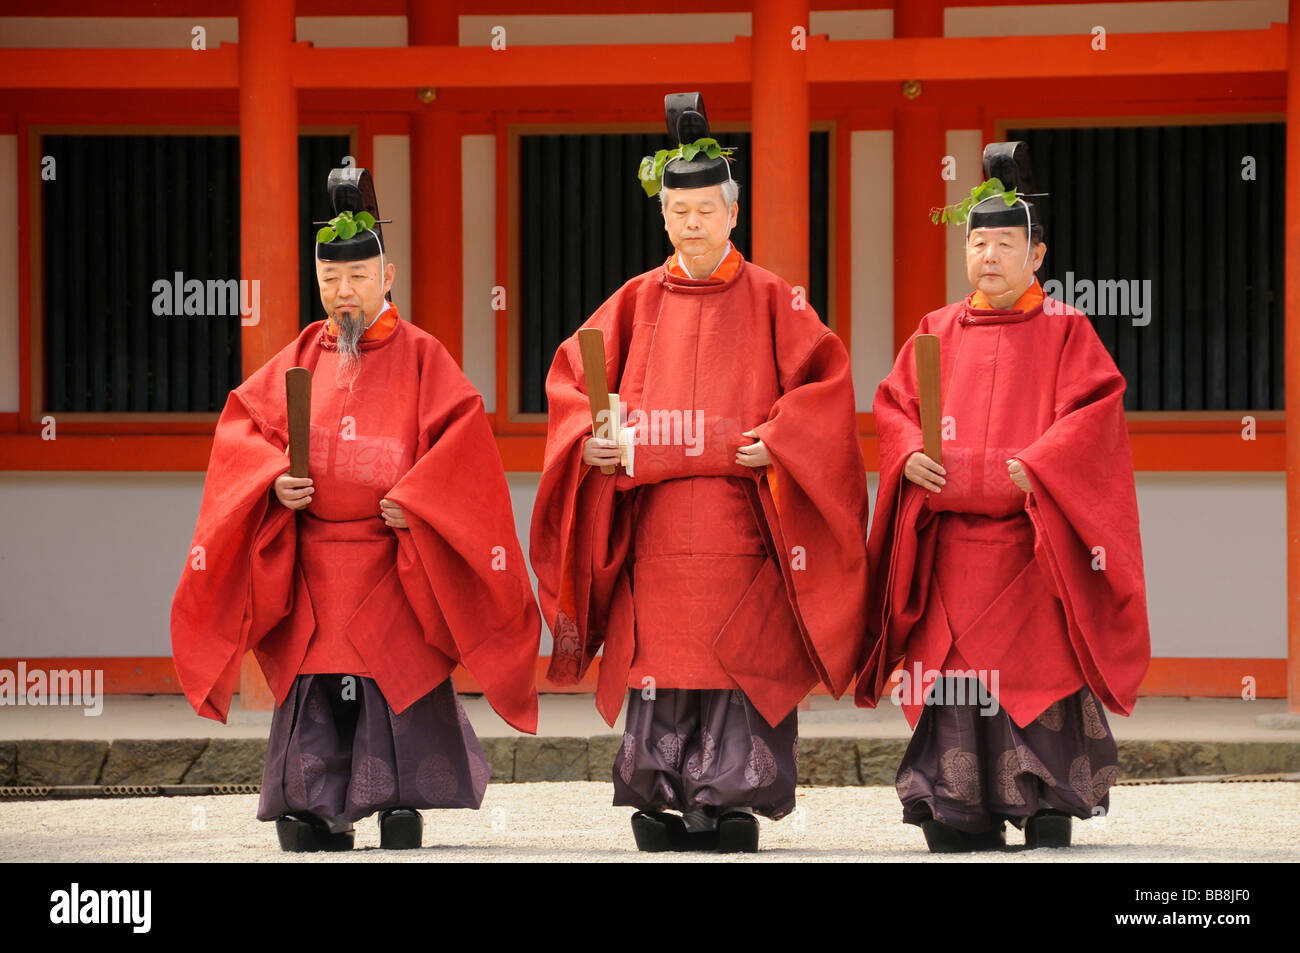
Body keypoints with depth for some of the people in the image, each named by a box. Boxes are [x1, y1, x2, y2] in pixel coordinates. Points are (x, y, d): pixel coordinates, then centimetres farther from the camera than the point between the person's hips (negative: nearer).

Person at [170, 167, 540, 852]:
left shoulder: (421, 357, 2)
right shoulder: (301, 357, 12)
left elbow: (462, 437, -6)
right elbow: (244, 422, 11)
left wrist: (416, 501, -16)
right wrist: (274, 478, -7)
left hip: (394, 560, -3)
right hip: (311, 566, 3)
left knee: (401, 684, -9)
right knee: (313, 696, 0)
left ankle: (402, 801, -5)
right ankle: (319, 817, 3)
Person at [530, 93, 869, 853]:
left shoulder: (770, 300, 5)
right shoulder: (638, 304, 12)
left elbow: (824, 377, -1)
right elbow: (573, 377, 11)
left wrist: (778, 439, -14)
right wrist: (590, 438, -7)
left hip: (742, 520, -2)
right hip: (653, 526, 2)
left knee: (741, 666, -7)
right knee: (660, 666, -2)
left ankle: (732, 804, -4)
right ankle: (664, 809, 3)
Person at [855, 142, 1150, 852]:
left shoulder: (1065, 331, 4)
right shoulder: (936, 333, 15)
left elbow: (1094, 410, -6)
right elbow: (894, 404, 13)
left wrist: (1034, 467, -19)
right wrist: (910, 455, -8)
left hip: (1032, 538, -3)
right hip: (951, 545, 3)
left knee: (1039, 674, -7)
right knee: (954, 666, -1)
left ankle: (1048, 818, -4)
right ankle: (962, 829, 3)